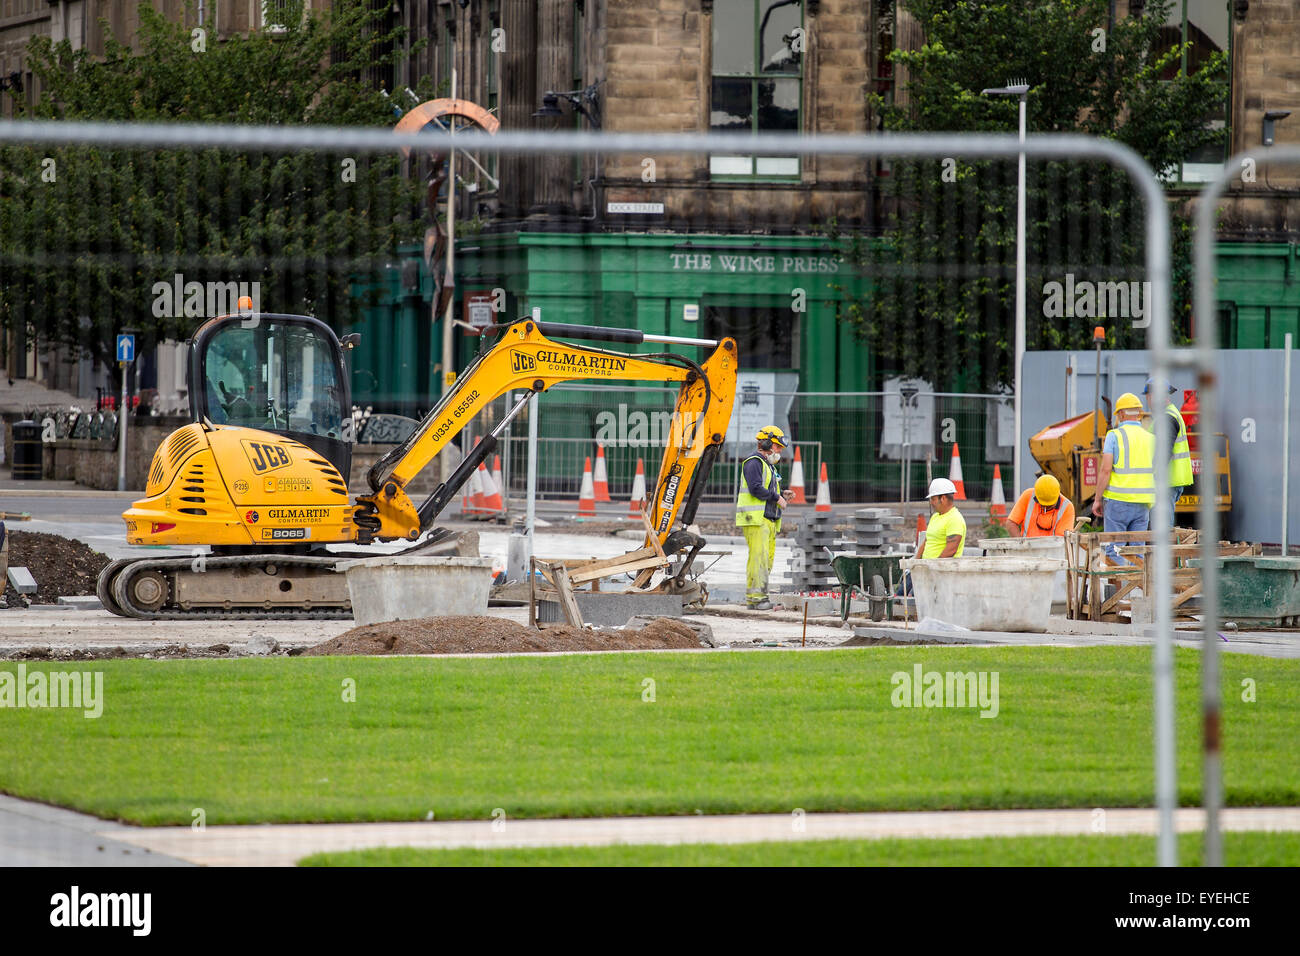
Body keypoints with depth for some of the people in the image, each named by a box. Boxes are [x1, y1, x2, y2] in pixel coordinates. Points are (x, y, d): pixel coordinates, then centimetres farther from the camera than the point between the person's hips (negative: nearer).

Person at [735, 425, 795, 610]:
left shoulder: (769, 465, 25)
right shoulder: (754, 463, -8)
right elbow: (756, 489, -19)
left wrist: (782, 495, 11)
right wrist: (776, 498, -12)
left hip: (769, 521, 10)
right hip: (755, 519, -10)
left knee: (768, 557, 6)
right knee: (759, 556, -15)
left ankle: (755, 596, 8)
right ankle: (756, 596, -18)